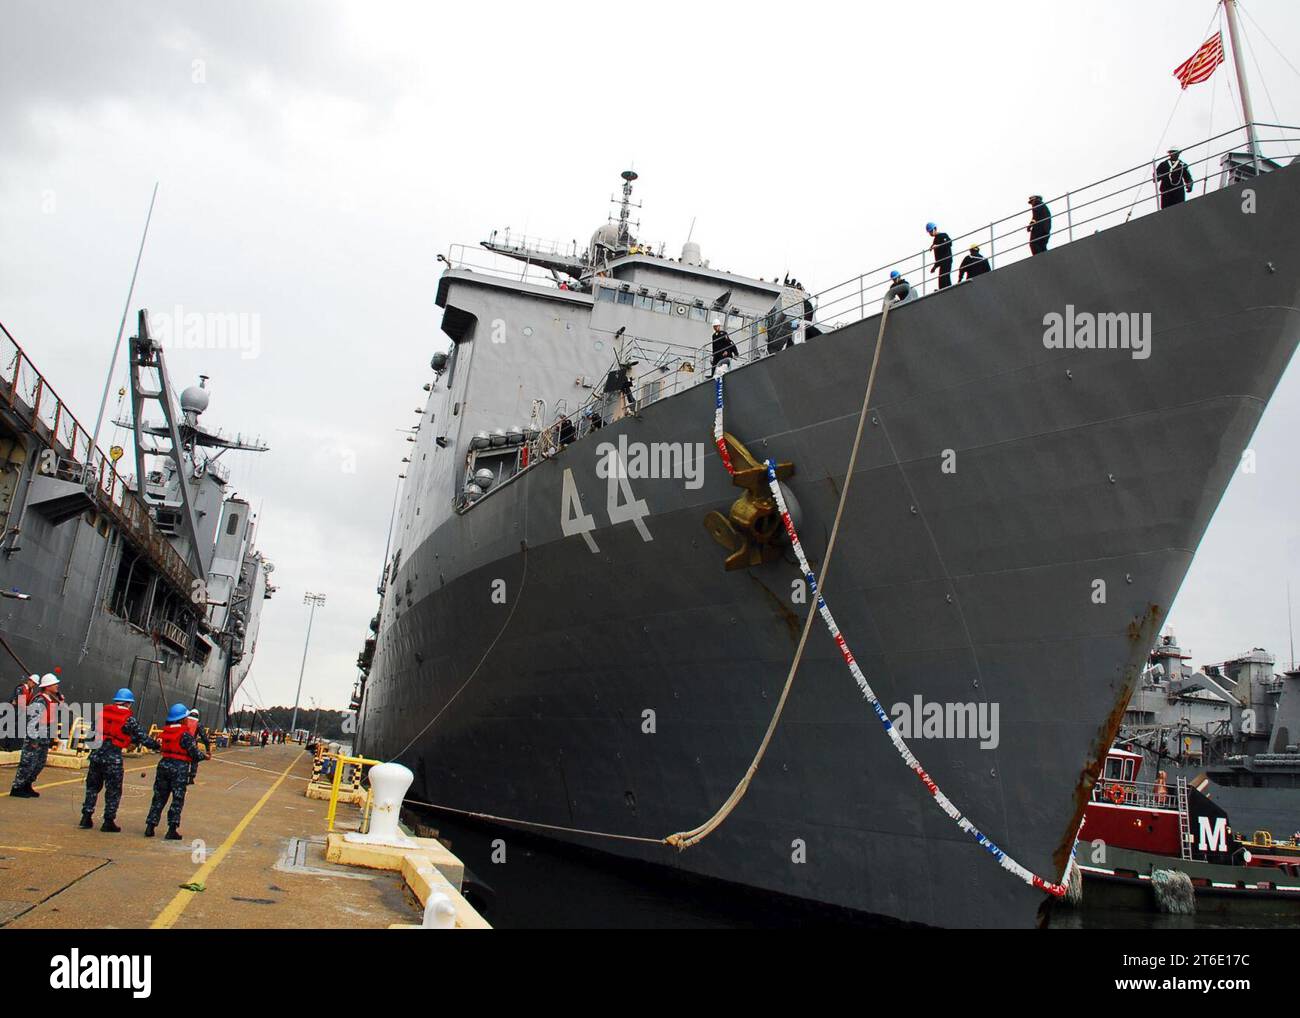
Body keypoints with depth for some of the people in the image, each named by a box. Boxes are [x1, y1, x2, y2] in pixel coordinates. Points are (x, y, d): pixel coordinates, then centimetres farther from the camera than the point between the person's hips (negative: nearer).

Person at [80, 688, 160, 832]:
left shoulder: (103, 712, 7)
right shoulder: (129, 719, -6)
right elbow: (142, 738, -3)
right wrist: (158, 745, 9)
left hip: (96, 753, 5)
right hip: (113, 756, -5)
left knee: (92, 786, 19)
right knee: (113, 791, 7)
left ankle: (86, 817, 19)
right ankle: (109, 822, 9)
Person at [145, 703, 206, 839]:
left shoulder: (165, 732, 5)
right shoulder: (185, 734, -13)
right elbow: (195, 754, -13)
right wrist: (204, 756, 8)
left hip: (164, 765, 6)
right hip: (180, 768, -6)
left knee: (159, 797, 15)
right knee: (178, 800, 1)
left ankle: (150, 827, 14)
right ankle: (172, 830, -1)